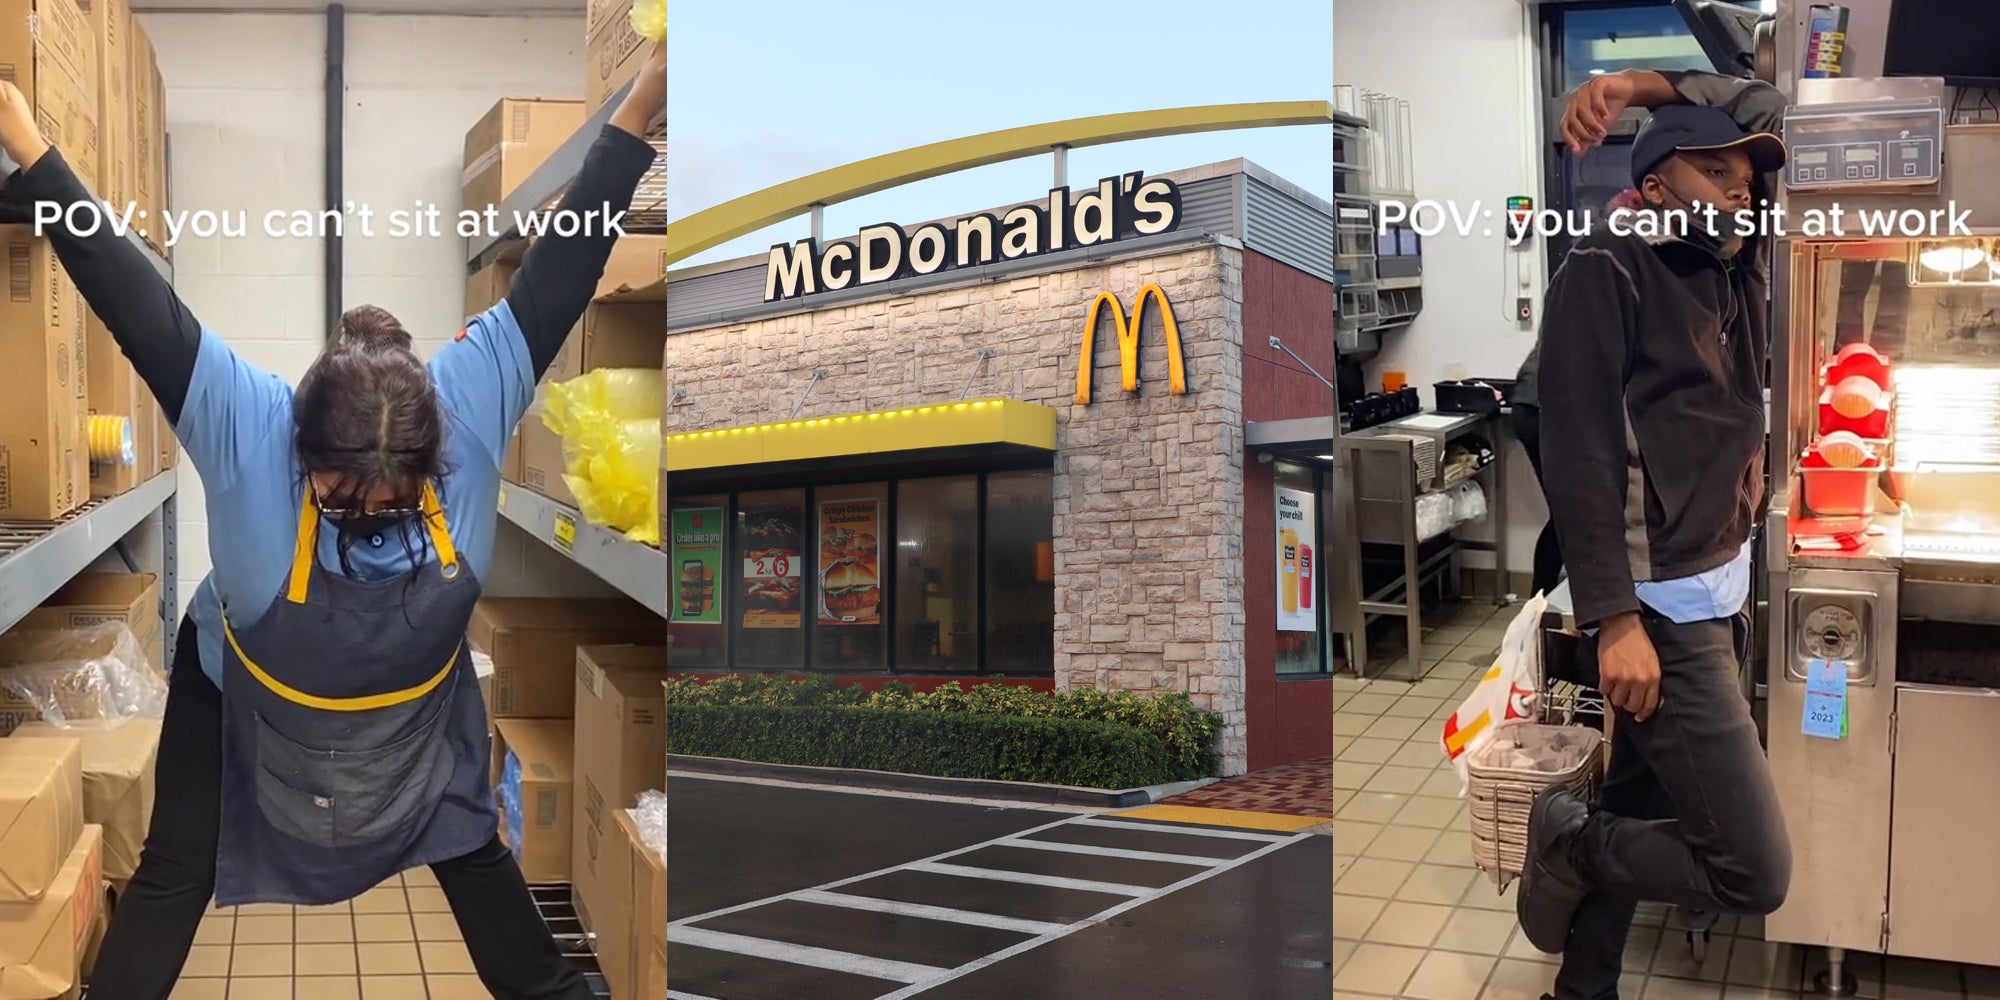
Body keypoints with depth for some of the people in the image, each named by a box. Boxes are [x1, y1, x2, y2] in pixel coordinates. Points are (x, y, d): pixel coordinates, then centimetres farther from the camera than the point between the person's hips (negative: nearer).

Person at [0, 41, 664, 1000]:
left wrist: (641, 103, -33)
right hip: (240, 697, -2)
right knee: (177, 870, 12)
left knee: (471, 850, 18)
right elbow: (132, 299, -34)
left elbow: (554, 279, -31)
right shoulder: (244, 425, -33)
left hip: (420, 706, 2)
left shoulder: (471, 404, -31)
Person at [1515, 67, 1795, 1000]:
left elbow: (1764, 107, 20)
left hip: (1722, 588, 8)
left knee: (1643, 807, 18)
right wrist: (1616, 621, -22)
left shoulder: (1737, 264, 11)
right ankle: (1567, 841, 14)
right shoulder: (1607, 270, -12)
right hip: (1663, 607, -8)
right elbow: (1581, 454, -18)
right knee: (1755, 871, -8)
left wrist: (1643, 85, 6)